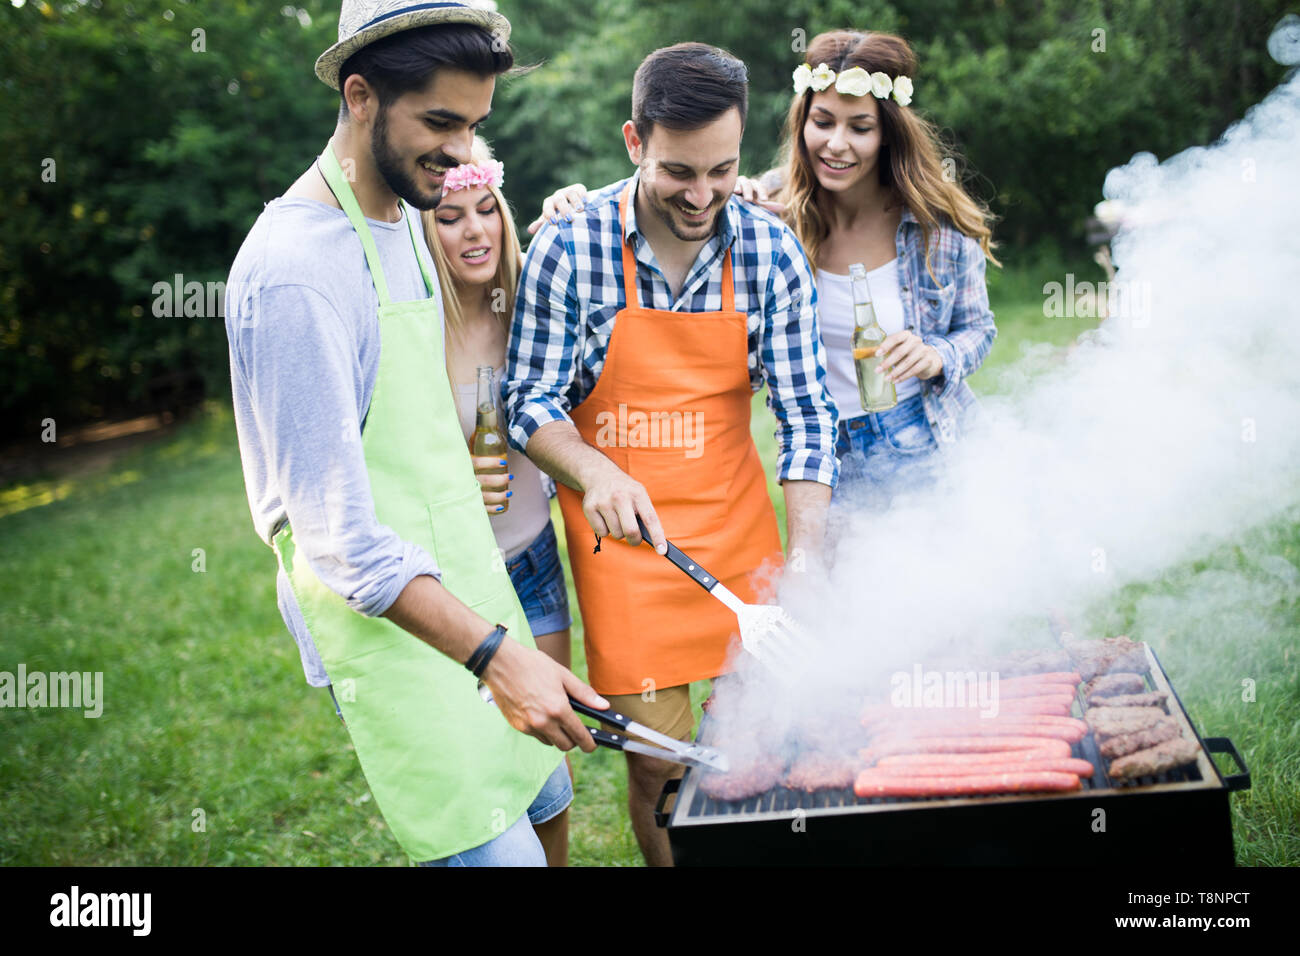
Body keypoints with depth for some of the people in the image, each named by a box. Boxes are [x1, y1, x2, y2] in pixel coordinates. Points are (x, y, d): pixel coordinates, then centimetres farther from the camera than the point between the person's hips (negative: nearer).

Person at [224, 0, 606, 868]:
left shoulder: (405, 217, 7)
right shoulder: (294, 272, -24)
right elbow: (338, 534, -25)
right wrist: (492, 653, -31)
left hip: (468, 577, 9)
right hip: (386, 616, -9)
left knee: (543, 802, 18)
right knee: (497, 851, -7)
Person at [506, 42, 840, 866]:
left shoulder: (772, 252, -4)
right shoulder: (569, 248, -11)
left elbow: (805, 412, -4)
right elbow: (531, 401, -6)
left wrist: (805, 556, -14)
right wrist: (593, 471, -26)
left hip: (738, 521, 2)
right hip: (621, 527, -2)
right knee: (660, 761, 1)